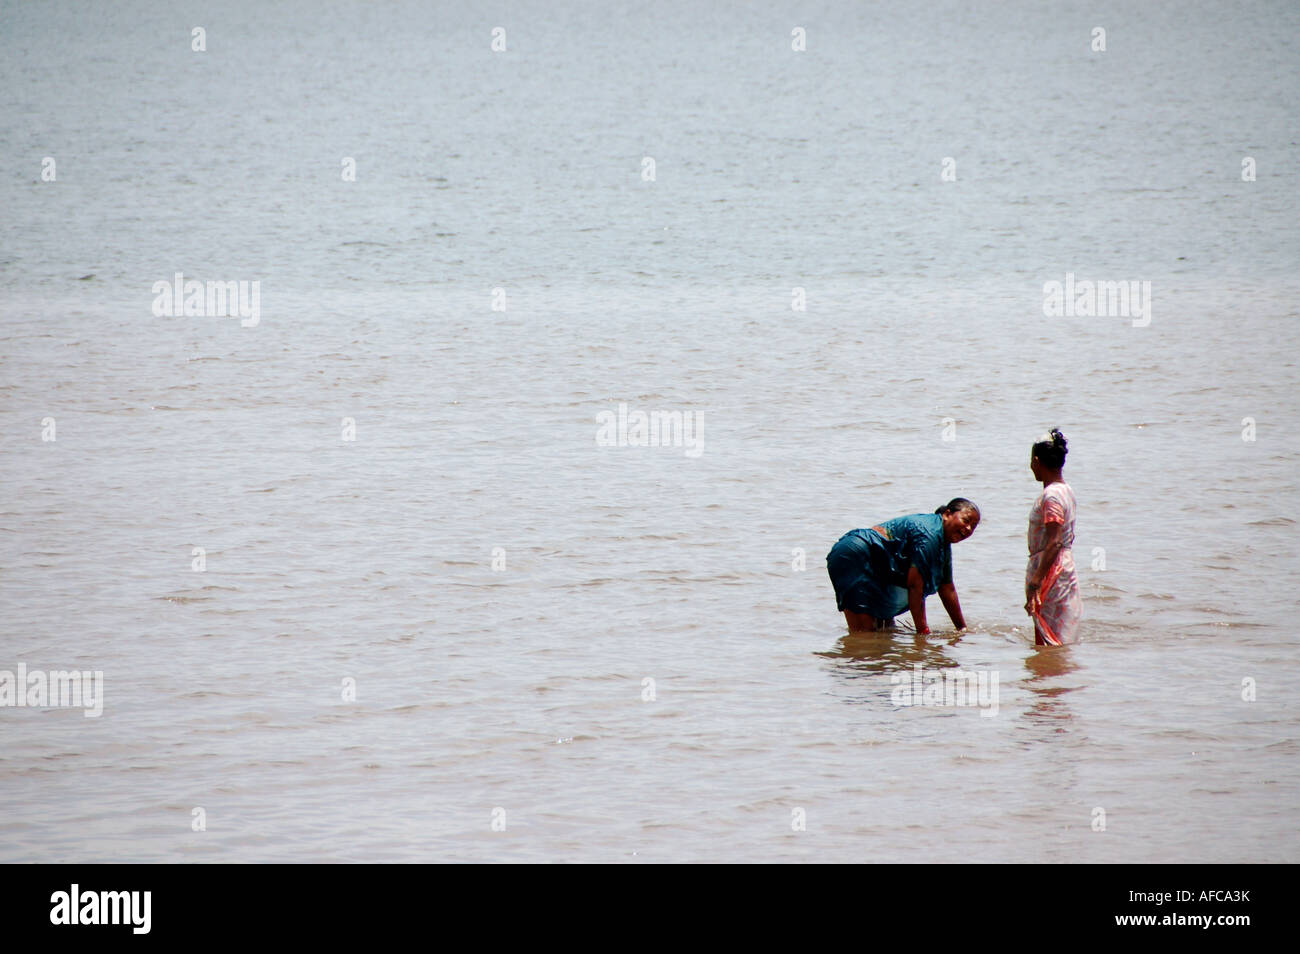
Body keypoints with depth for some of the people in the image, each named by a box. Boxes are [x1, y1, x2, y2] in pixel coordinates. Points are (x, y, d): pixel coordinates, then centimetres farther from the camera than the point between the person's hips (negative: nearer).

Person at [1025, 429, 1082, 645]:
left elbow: (1053, 544, -24)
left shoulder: (1051, 496, -18)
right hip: (1065, 566, 10)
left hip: (1051, 571, -10)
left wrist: (1035, 583, -25)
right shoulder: (1066, 490, 11)